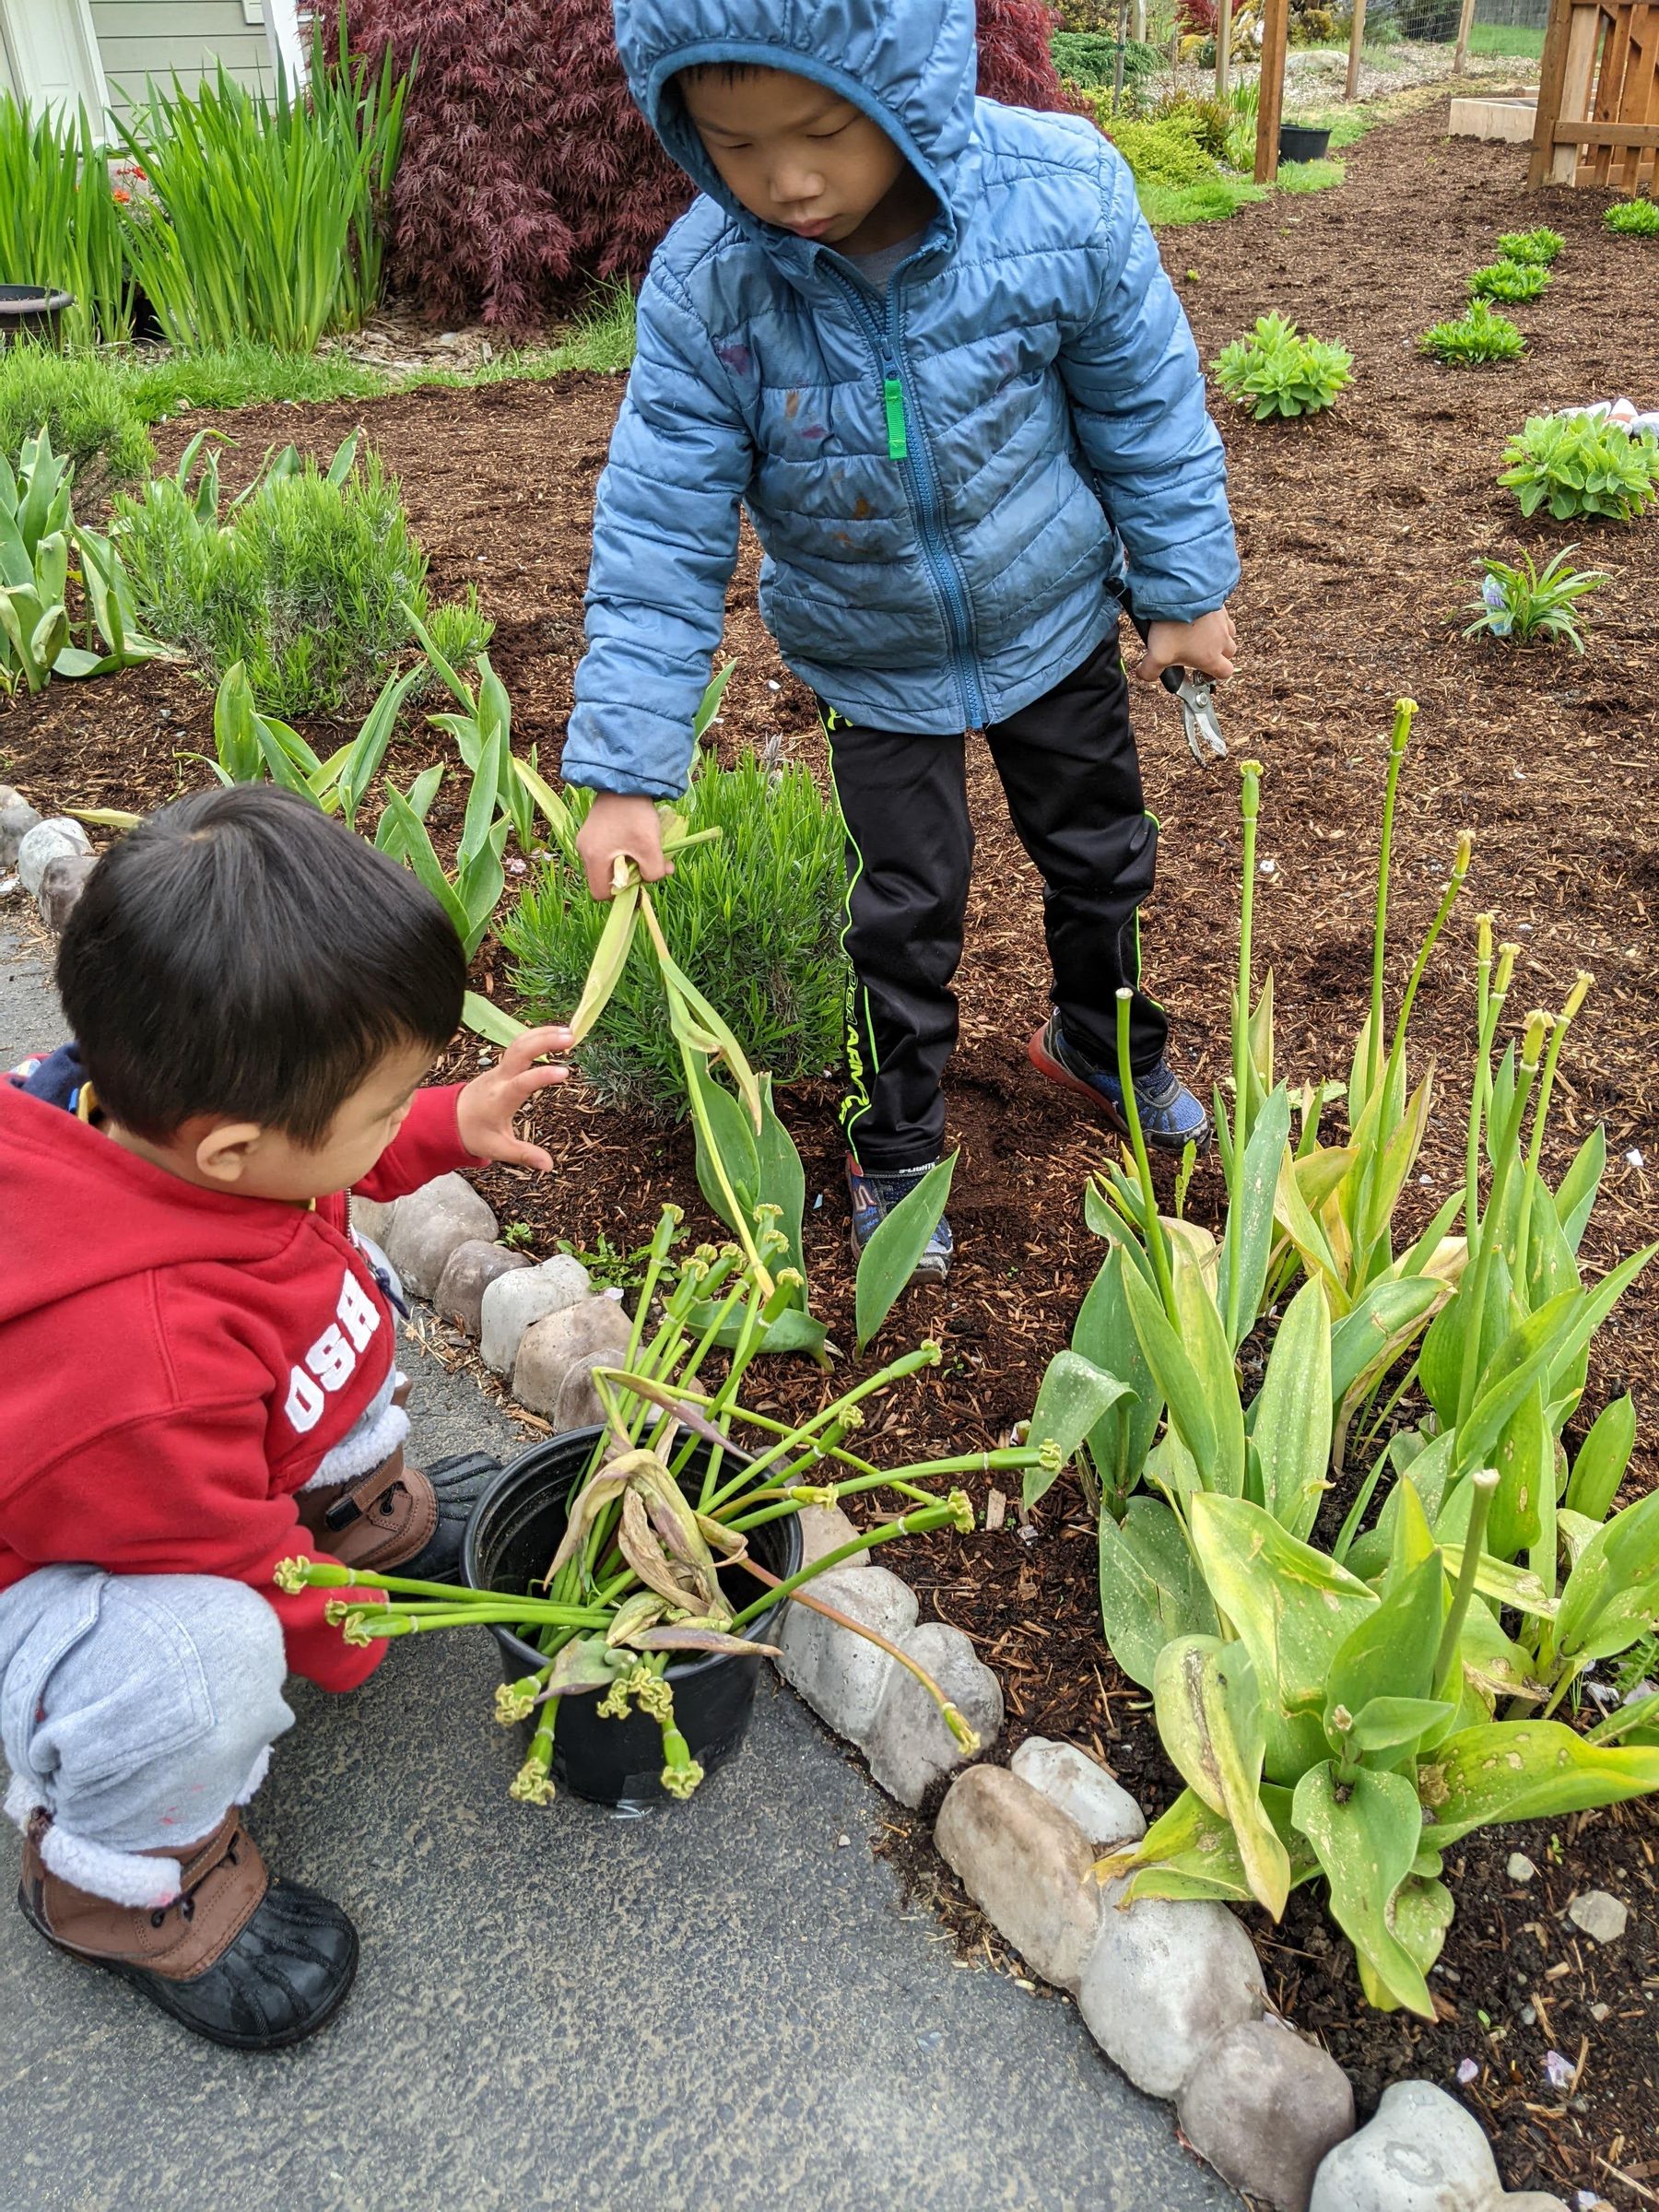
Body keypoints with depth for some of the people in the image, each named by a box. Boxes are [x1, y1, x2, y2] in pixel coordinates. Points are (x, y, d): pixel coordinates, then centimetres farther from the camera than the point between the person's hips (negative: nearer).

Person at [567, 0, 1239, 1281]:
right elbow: (661, 537, -19)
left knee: (1101, 854, 18)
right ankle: (894, 1153, 29)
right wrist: (625, 771, -20)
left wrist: (1187, 587, 1)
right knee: (904, 915, 5)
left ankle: (1105, 1047, 49)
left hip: (1053, 618, 2)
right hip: (878, 669, -1)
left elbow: (1148, 411, -9)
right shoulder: (704, 293, -24)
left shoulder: (1060, 199, -24)